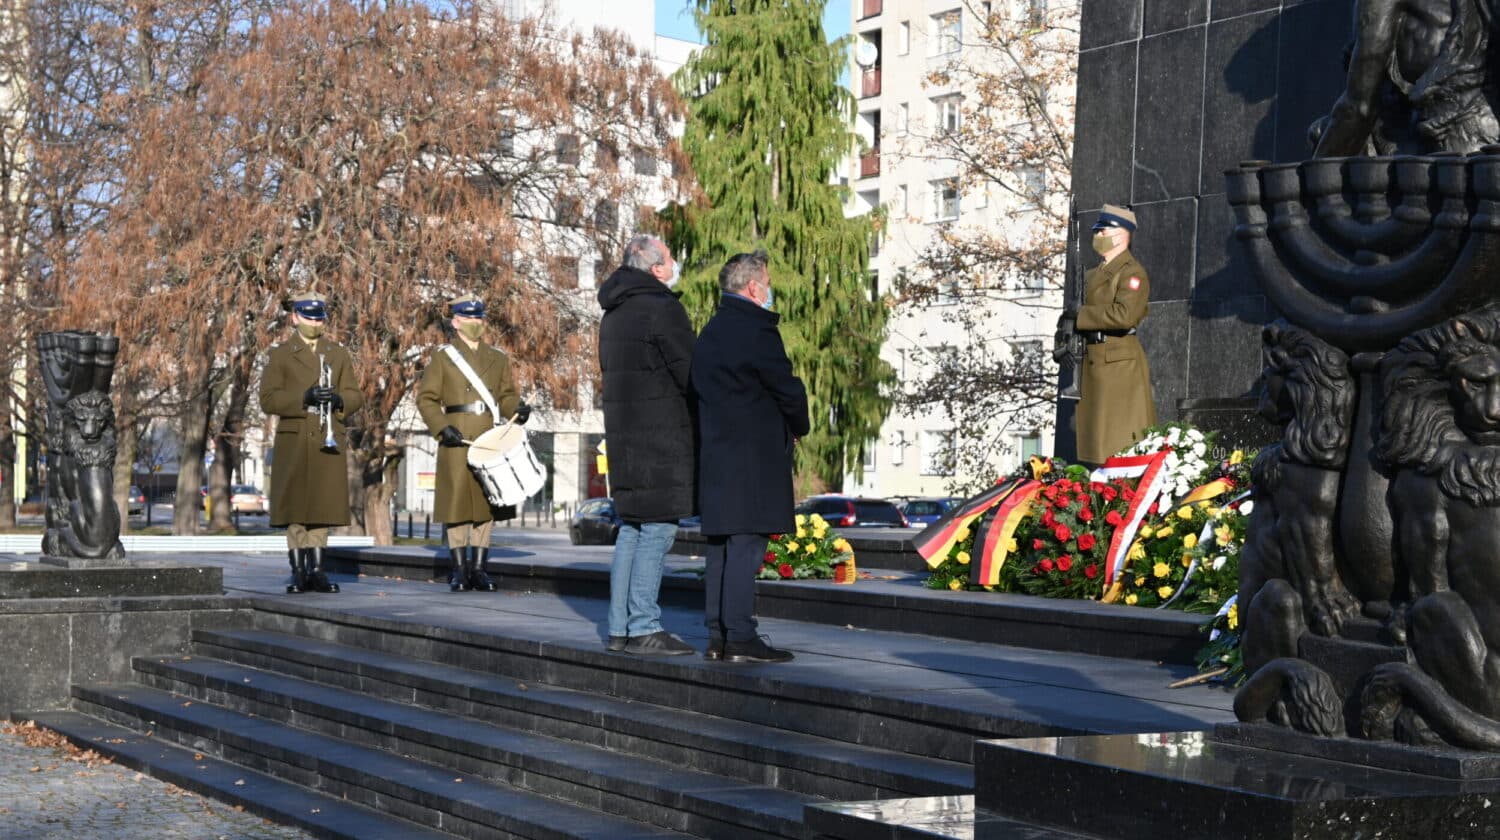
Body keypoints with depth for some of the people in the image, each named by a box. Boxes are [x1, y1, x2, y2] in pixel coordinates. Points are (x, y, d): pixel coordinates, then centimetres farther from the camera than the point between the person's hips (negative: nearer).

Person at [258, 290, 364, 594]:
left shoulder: (339, 354, 15)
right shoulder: (280, 355, 5)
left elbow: (355, 395, 11)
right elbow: (268, 399, -4)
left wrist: (339, 400, -12)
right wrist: (304, 398, -17)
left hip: (329, 440, 3)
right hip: (294, 441, -3)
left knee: (323, 506, 3)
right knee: (295, 506, -2)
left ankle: (316, 569, 7)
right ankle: (298, 571, 3)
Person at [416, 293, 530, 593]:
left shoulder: (499, 359, 16)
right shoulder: (442, 357, 5)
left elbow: (507, 395, 15)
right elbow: (426, 398, 1)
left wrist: (518, 409, -7)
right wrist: (442, 428, -13)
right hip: (457, 439, -3)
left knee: (487, 501, 3)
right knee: (457, 500, -4)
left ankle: (479, 568, 9)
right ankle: (458, 568, 4)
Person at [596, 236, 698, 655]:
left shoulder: (614, 312, 18)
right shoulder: (662, 307, -12)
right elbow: (689, 373, -13)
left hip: (623, 432, 9)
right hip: (661, 434, -9)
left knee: (632, 528, 13)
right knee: (657, 529, -7)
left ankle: (619, 627, 15)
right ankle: (643, 628, -8)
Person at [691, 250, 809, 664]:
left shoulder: (710, 333, 16)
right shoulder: (756, 331, -12)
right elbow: (787, 388, -10)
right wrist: (798, 428, 10)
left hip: (714, 454, 9)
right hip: (752, 456, -9)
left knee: (721, 546, 10)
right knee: (746, 545, -8)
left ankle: (717, 636, 13)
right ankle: (740, 638, -9)